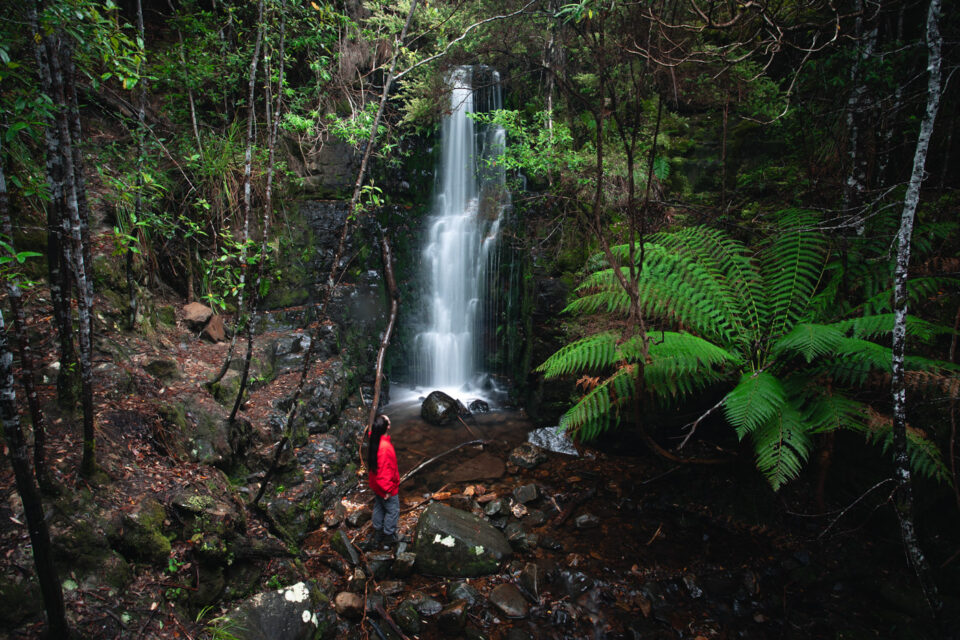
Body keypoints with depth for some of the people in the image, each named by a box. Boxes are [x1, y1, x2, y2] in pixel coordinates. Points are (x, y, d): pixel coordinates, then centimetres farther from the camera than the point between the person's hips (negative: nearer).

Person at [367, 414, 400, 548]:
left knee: (378, 507, 24)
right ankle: (389, 535, 29)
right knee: (393, 510, 13)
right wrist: (388, 489, -19)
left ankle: (377, 534, 40)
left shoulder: (374, 440, -11)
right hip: (385, 487, -8)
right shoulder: (385, 447, -36)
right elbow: (385, 470, -29)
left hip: (376, 485, 8)